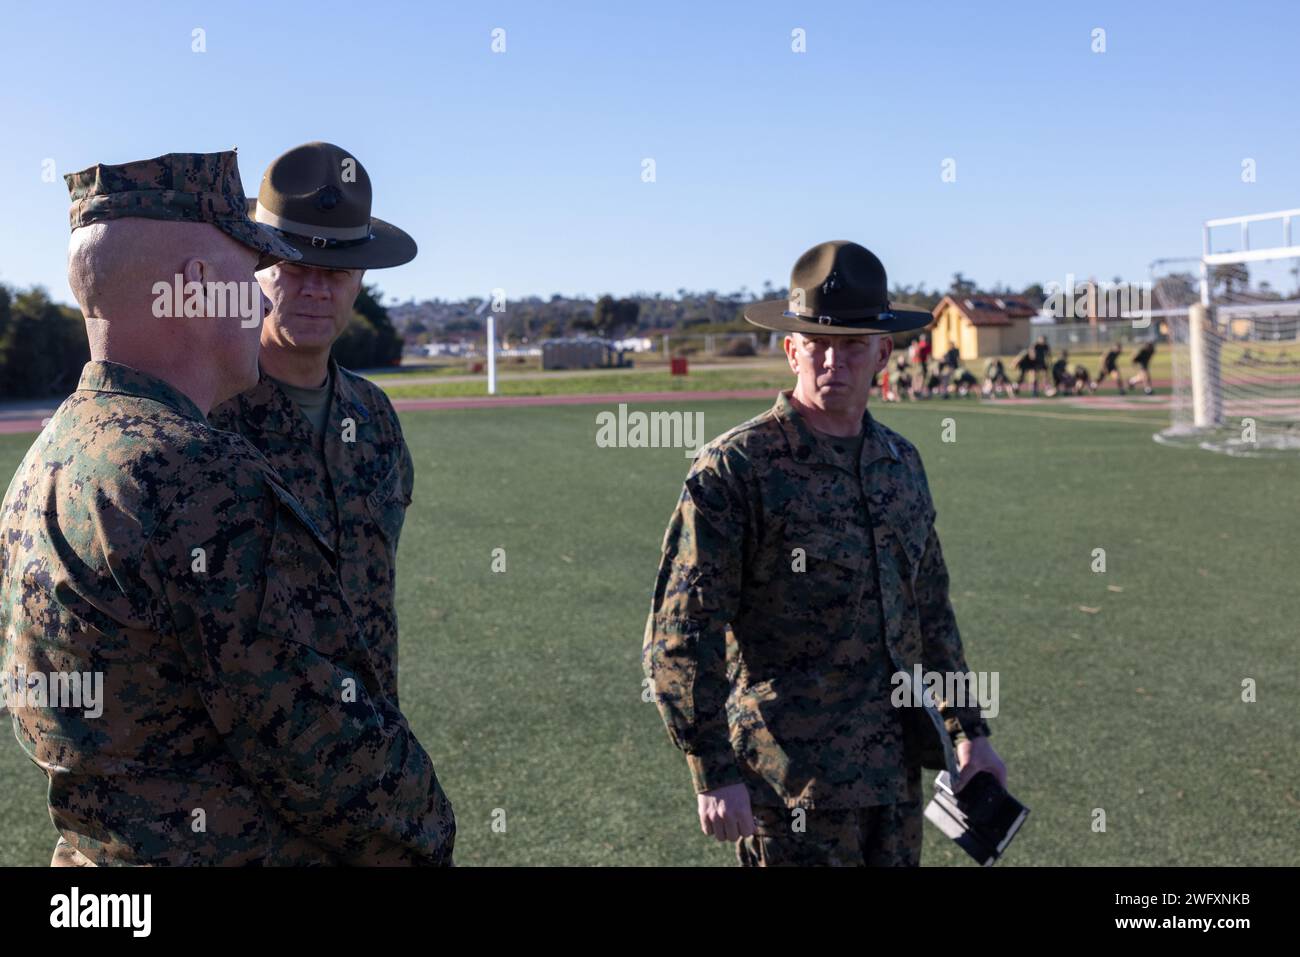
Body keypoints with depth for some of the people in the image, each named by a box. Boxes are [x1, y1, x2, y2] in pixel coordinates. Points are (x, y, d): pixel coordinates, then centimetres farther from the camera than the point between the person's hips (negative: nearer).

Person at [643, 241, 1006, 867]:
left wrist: (967, 729, 17)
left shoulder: (900, 461, 9)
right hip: (794, 785, -6)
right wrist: (714, 774, -18)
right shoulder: (734, 469, -12)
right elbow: (679, 639, -14)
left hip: (895, 769, 7)